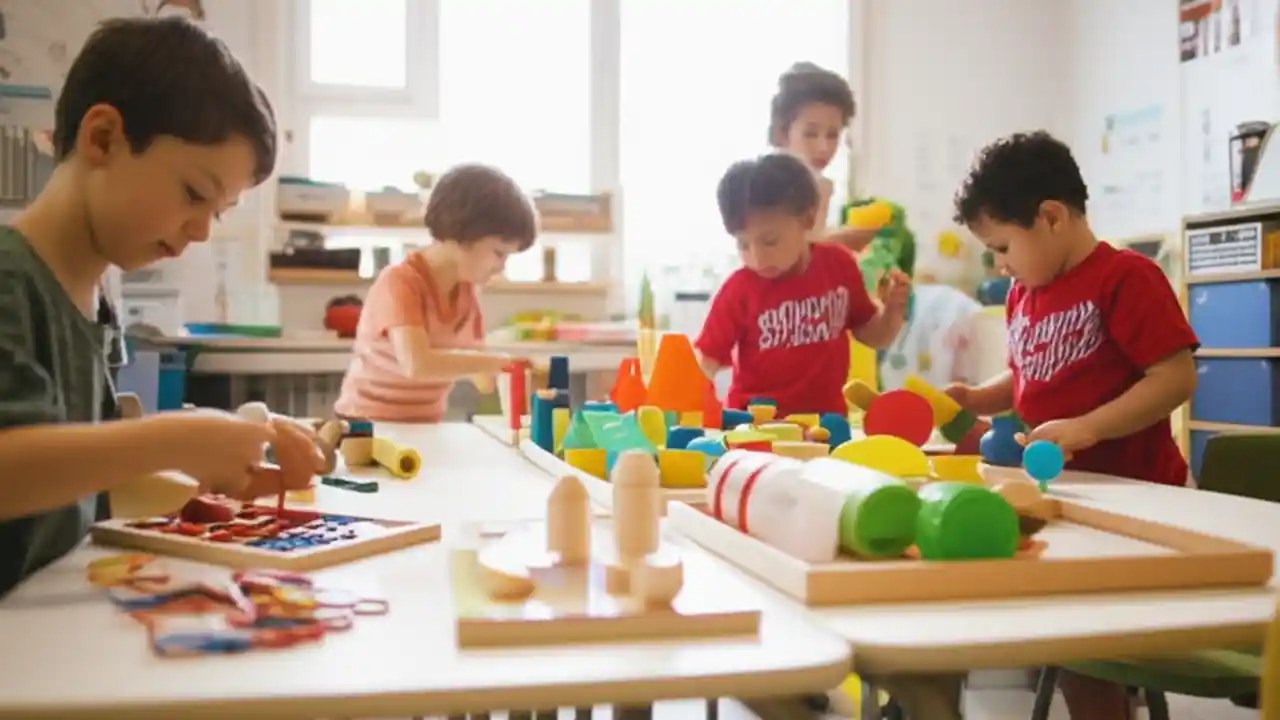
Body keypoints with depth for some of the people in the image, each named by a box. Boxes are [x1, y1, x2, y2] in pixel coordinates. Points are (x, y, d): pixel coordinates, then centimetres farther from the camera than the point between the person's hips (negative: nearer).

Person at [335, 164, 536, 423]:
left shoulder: (466, 289, 3)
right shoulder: (399, 282, -18)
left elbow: (482, 378, 7)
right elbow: (417, 364, -33)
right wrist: (498, 361, -26)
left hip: (425, 427, 6)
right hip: (368, 425, -6)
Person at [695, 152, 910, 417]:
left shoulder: (839, 265, -1)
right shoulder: (739, 289, -9)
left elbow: (872, 335, 13)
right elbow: (707, 357, -7)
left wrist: (893, 309, -6)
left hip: (826, 418, 3)